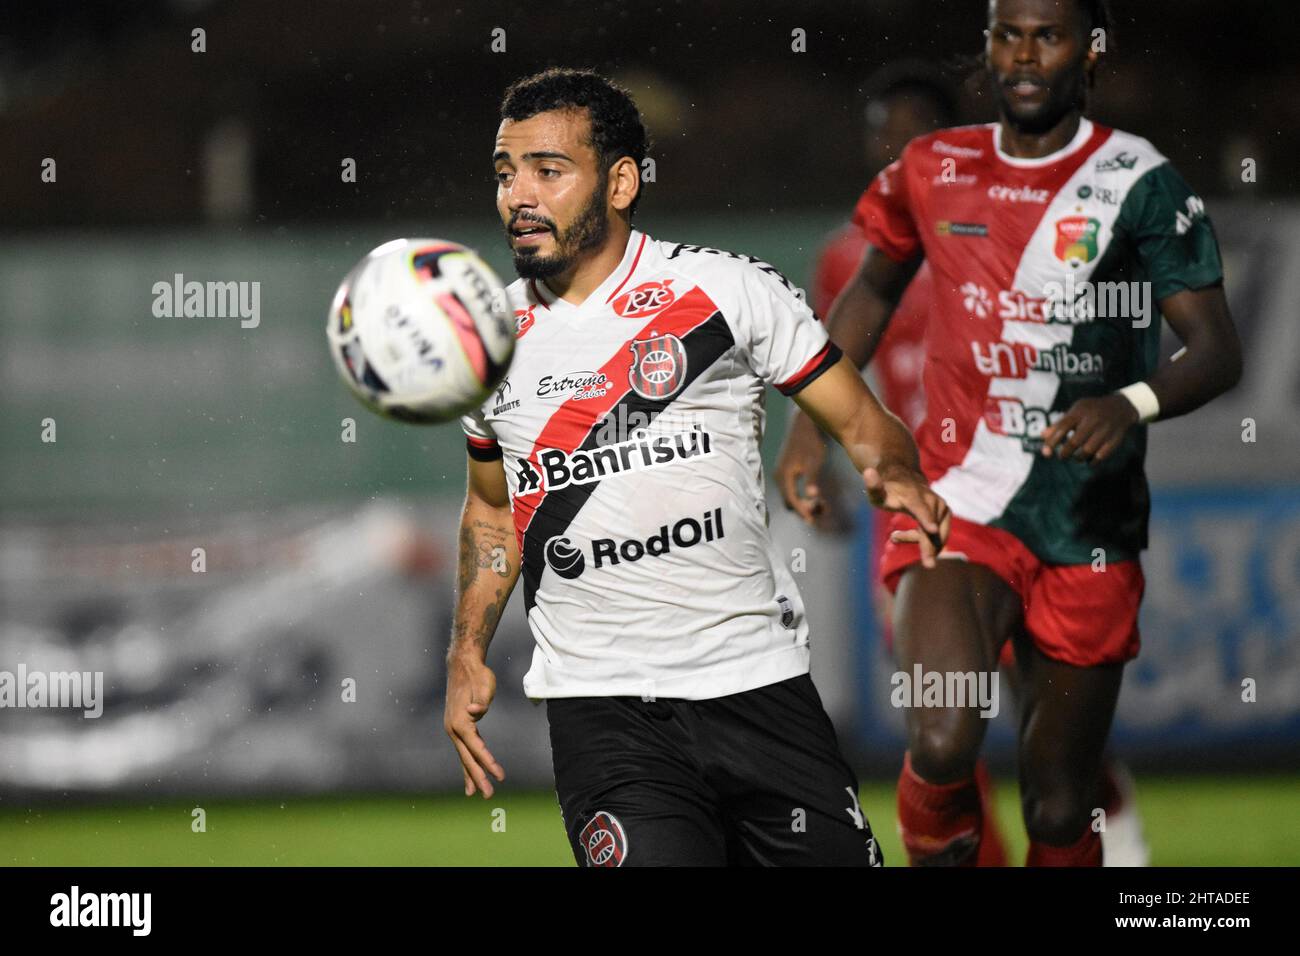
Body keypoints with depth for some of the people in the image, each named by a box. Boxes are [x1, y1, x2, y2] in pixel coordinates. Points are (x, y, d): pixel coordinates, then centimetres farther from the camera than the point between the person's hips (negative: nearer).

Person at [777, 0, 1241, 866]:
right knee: (943, 744, -23)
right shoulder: (934, 173, 5)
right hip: (959, 504, 1)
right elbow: (874, 290, 24)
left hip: (1090, 534, -1)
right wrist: (812, 421, 17)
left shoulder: (1138, 184, -5)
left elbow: (1219, 350, -8)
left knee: (1061, 811, 4)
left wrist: (1134, 403, -28)